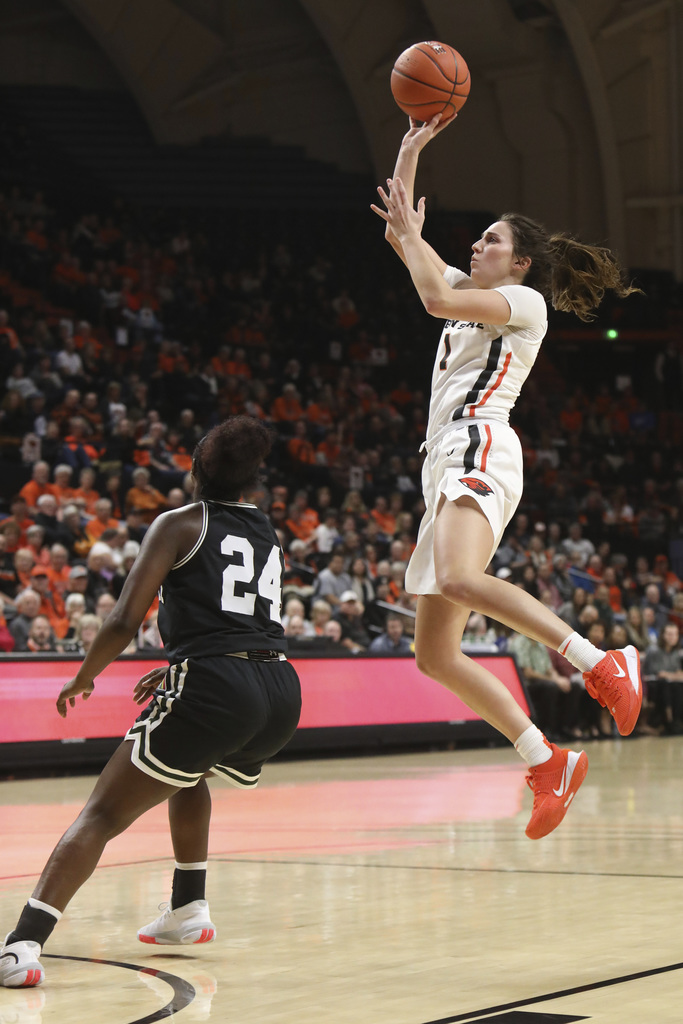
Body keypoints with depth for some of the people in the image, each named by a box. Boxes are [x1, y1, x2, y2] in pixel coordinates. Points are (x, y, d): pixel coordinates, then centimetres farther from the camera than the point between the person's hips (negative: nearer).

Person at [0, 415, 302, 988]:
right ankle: (188, 911, 35)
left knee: (102, 815, -5)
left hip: (213, 689, -6)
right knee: (187, 772, 37)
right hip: (281, 694, 6)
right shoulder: (269, 536, 23)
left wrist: (81, 680, 13)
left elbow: (125, 622, -2)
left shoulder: (180, 525, 6)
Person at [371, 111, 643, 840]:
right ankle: (547, 763, -1)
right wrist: (410, 151, 25)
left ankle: (601, 662, -35)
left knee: (459, 579, -39)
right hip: (445, 465, 9)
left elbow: (436, 297, -12)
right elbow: (400, 234, 30)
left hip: (479, 449, -9)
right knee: (435, 654, -1)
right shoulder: (471, 293, 28)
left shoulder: (526, 302, 5)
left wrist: (410, 231, 2)